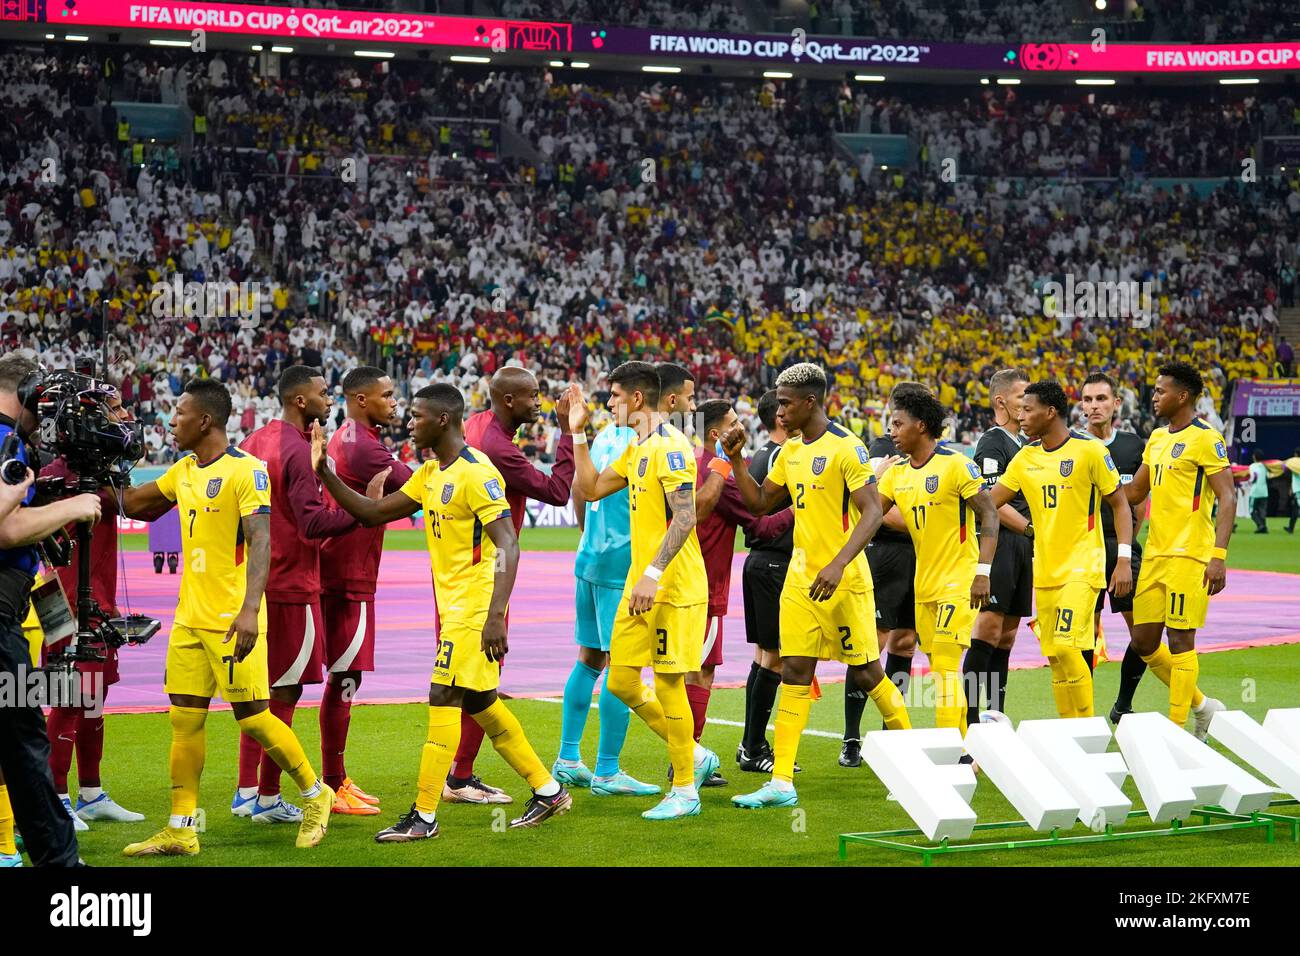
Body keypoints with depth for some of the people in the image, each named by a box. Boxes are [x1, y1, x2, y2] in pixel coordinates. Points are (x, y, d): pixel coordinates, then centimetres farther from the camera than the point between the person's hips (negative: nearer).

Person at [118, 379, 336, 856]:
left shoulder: (246, 471, -14)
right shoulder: (184, 471, 11)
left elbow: (260, 541, -23)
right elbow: (134, 504, 26)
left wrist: (250, 607, -33)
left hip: (232, 620, -8)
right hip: (189, 618, 8)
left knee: (253, 717, -3)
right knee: (185, 719, 5)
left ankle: (315, 794, 17)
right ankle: (180, 830, 9)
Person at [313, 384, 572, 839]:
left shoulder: (476, 473, -17)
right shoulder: (431, 474, 11)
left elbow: (508, 545, -23)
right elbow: (375, 512, 15)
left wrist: (495, 616, -31)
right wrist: (325, 474, 4)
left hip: (475, 605, -9)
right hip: (453, 605, 9)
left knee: (443, 699, -9)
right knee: (480, 703, 14)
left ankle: (424, 816, -5)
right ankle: (548, 791, 23)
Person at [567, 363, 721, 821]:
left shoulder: (670, 447, -15)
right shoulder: (636, 448, 15)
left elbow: (684, 518, -23)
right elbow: (592, 488, 22)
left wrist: (653, 575, -28)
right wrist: (578, 433, 17)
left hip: (674, 588, -10)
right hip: (640, 585, 10)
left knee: (668, 683, -4)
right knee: (621, 681, 9)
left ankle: (685, 791, 7)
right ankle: (694, 756, 23)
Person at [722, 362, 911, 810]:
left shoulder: (846, 447, -14)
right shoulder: (790, 451, 11)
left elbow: (872, 512, -19)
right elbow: (760, 502, 21)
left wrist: (838, 564, -29)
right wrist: (736, 458, 8)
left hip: (843, 581, -7)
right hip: (801, 578, 7)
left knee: (865, 672, 2)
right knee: (794, 673, 1)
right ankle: (781, 782, -1)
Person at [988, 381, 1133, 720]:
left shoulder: (1090, 450, -8)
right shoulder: (1025, 458, 8)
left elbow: (1120, 505, -4)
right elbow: (988, 502, 10)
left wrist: (1124, 560, -11)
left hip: (1082, 567, -6)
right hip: (1045, 571, 6)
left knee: (1067, 647, -18)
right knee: (1054, 654, 6)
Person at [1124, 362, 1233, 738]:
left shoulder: (1205, 439, -10)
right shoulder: (1157, 438, 15)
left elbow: (1227, 499, -15)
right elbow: (1134, 493, 25)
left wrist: (1219, 556, -23)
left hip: (1189, 556, -9)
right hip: (1155, 553, 9)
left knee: (1180, 640, -5)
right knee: (1144, 641, 9)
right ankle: (1202, 706, 24)